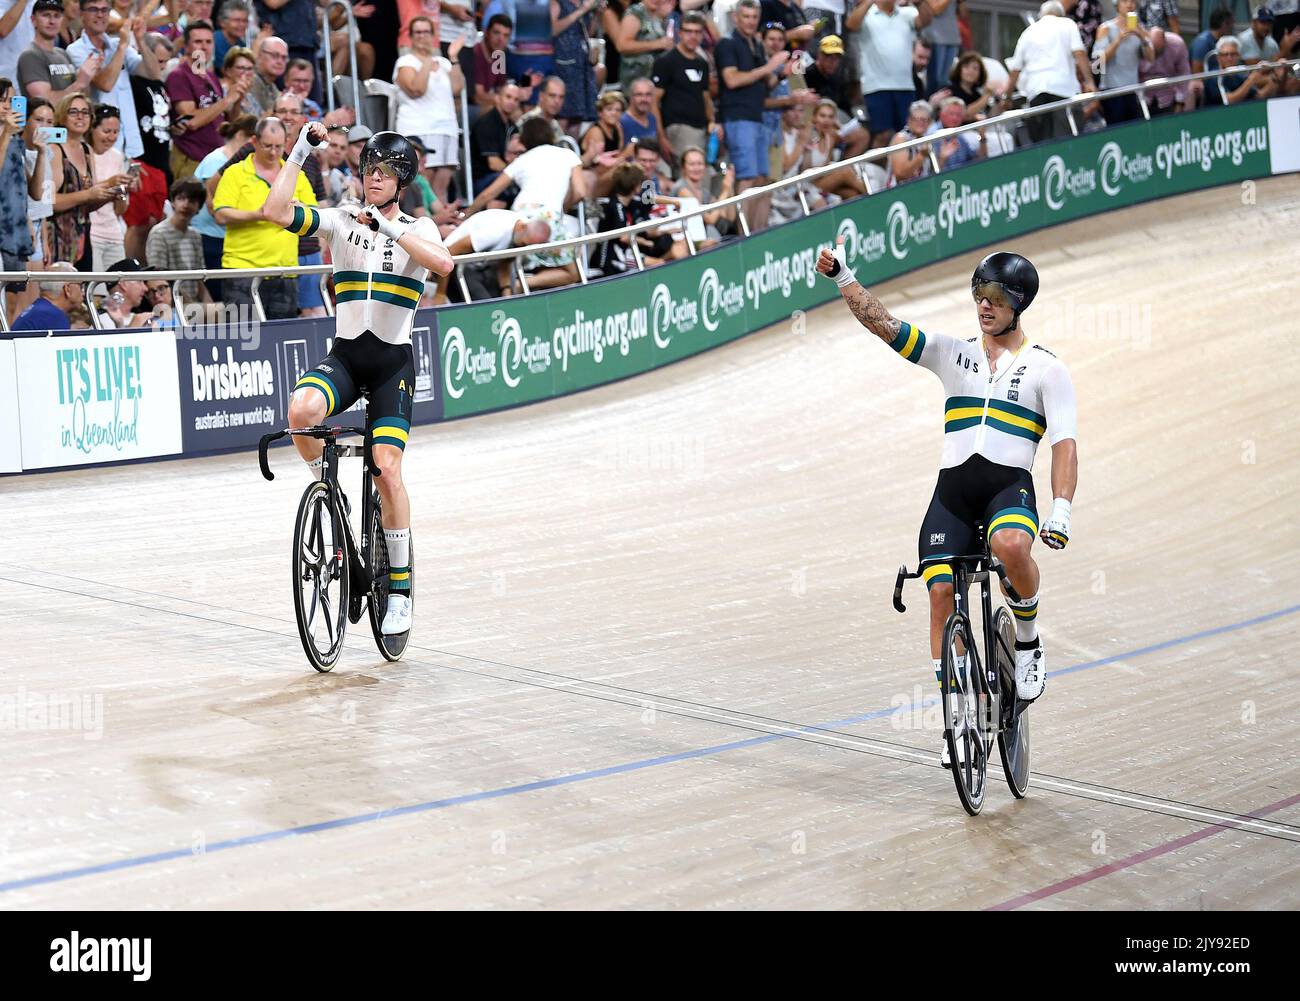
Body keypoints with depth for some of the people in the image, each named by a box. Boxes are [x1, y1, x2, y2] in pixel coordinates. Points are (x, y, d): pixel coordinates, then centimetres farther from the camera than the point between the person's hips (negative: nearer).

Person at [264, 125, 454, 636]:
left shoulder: (416, 227, 4)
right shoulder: (340, 221, 5)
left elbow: (443, 263, -19)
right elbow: (276, 211, -10)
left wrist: (389, 229, -23)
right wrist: (301, 151, -11)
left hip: (393, 361, -1)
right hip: (344, 356, 1)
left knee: (386, 469, -12)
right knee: (301, 409, -32)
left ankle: (400, 588, 0)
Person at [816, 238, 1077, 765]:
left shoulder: (1046, 368, 7)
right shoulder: (953, 353, 14)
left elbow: (1064, 443, -2)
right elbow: (883, 324, 5)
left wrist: (1062, 510, -15)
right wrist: (843, 278, -9)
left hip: (1010, 486, -3)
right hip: (952, 490, 3)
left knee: (1011, 547, -35)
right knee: (942, 593, -11)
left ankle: (1028, 643, -7)